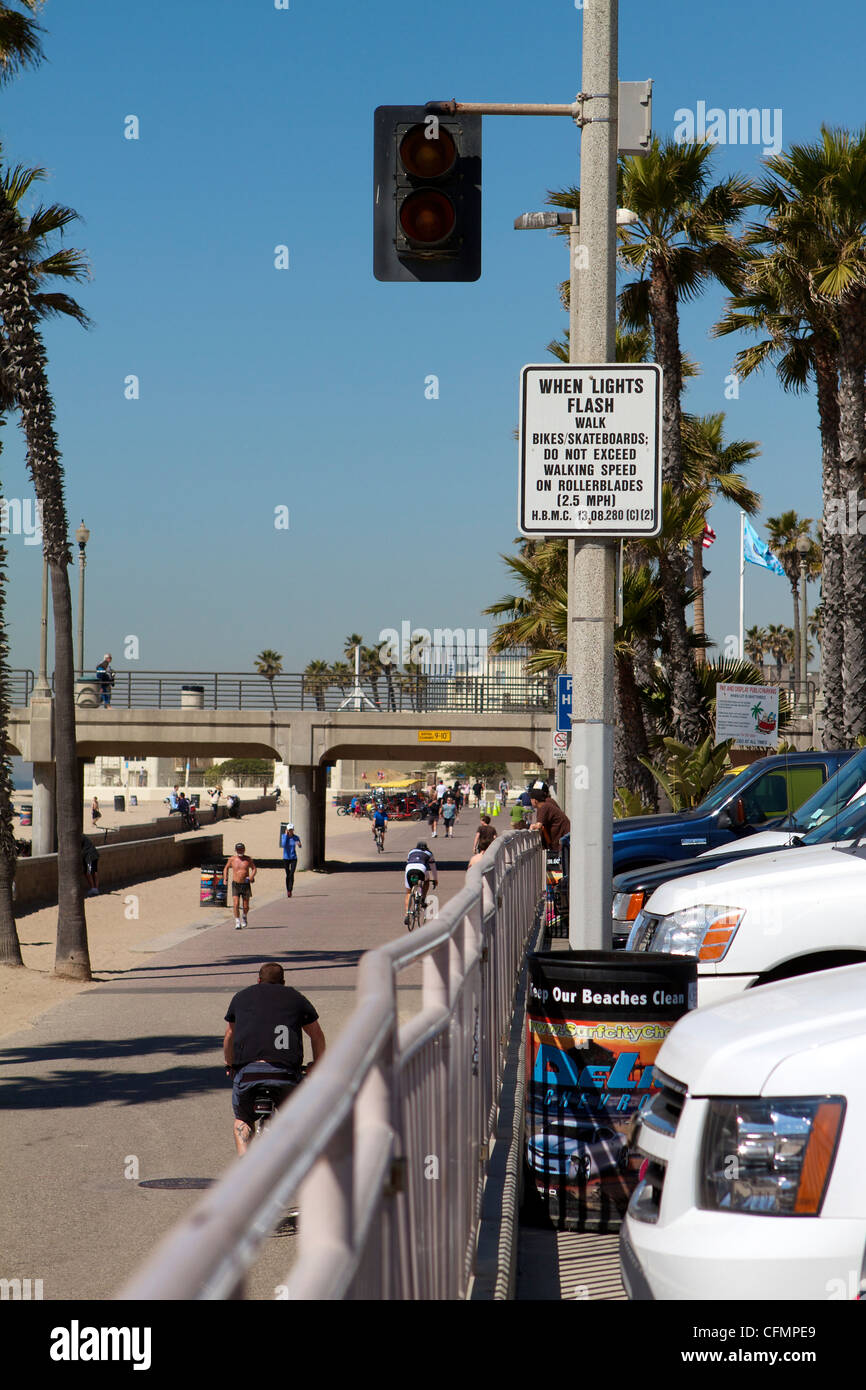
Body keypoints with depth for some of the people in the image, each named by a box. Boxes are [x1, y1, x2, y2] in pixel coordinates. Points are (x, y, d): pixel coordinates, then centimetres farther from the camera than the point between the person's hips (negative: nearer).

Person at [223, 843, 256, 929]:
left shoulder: (248, 859, 0)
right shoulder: (232, 859, 0)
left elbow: (254, 869, 7)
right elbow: (226, 868, 16)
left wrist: (251, 877, -13)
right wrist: (225, 878, 4)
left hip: (246, 884, 0)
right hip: (235, 884, 0)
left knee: (245, 906, 5)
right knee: (236, 904, -13)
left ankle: (244, 916, 36)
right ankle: (237, 923, -6)